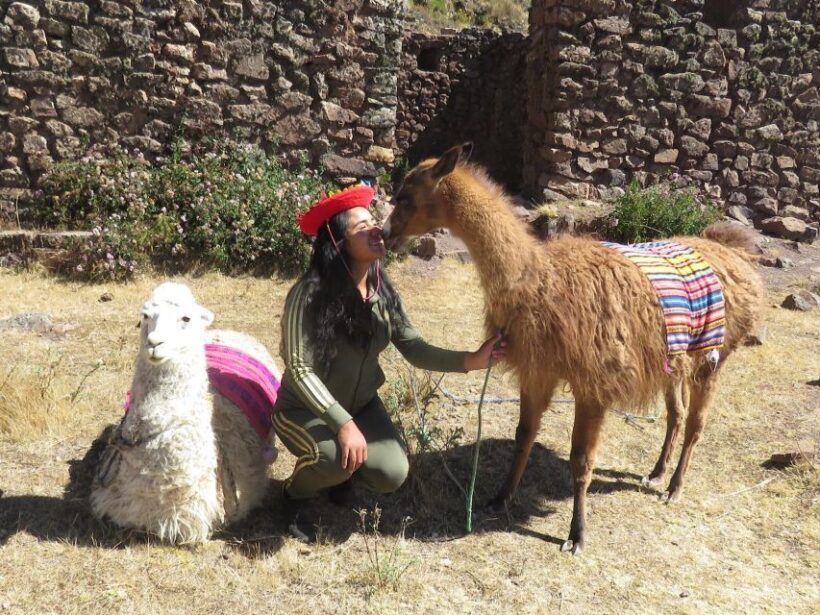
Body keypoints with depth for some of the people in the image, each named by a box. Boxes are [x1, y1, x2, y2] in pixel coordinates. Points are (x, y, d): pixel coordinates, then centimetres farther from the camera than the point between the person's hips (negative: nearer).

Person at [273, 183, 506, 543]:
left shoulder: (383, 290, -7)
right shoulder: (309, 294, -26)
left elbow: (414, 349, -8)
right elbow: (299, 369, -26)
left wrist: (470, 360, -22)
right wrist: (342, 423, -32)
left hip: (361, 404, 5)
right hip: (306, 409, -5)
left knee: (392, 475, -13)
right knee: (340, 457, -33)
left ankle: (338, 470, 21)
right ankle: (298, 492, 2)